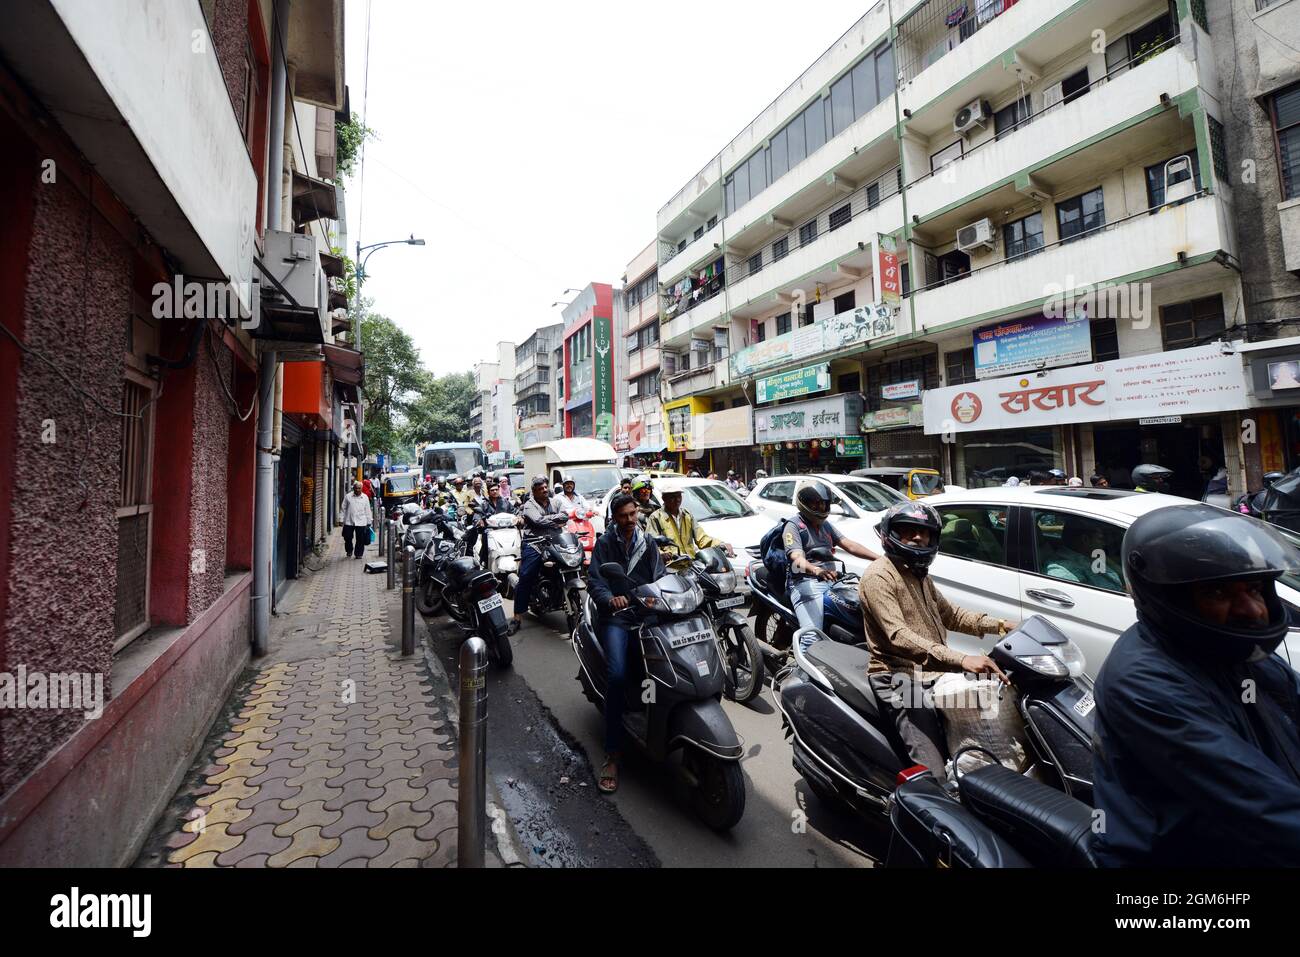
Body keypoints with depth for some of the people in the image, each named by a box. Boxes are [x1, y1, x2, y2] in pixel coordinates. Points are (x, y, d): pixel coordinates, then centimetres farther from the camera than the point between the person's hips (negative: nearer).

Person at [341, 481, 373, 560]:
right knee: (348, 538, 9)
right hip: (349, 522, 1)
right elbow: (344, 508, 9)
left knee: (360, 539, 0)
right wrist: (344, 519, 7)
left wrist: (369, 522, 8)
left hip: (361, 523, 0)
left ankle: (358, 553, 12)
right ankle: (349, 551, 31)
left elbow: (367, 511, 8)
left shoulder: (365, 497, 5)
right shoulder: (348, 496, 3)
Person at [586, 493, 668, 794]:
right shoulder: (604, 543, 7)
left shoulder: (648, 543, 16)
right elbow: (595, 580, -4)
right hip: (616, 615, -3)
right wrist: (611, 599, -24)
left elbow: (660, 577, 10)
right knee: (617, 675, -24)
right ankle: (612, 753, -13)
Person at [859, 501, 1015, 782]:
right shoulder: (878, 577, -15)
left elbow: (949, 614, 25)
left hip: (935, 673, 9)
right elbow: (899, 637, -26)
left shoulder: (918, 574, 17)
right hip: (902, 680, -9)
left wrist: (996, 624, 9)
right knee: (935, 775, -17)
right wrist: (961, 660, -35)